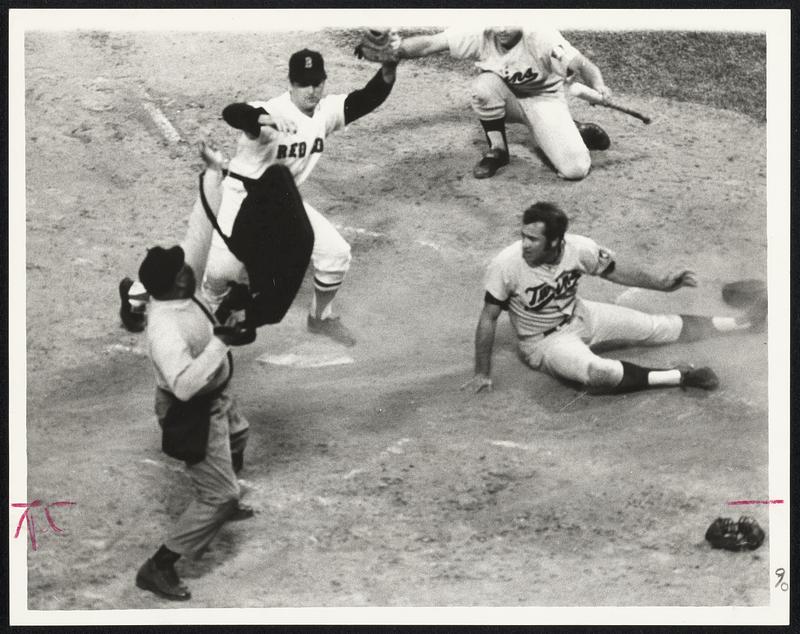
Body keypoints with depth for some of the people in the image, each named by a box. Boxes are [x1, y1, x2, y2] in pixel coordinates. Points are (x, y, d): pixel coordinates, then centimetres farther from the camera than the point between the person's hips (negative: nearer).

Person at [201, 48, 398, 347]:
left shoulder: (326, 111, -8)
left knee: (335, 252, -3)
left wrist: (389, 68, -33)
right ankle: (213, 312, 21)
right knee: (221, 268, -16)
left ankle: (320, 318, 23)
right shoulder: (273, 111, -29)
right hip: (244, 197, -5)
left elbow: (369, 97, -13)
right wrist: (268, 120, -69)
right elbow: (231, 113, -47)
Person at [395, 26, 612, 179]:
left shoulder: (541, 37, -29)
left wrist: (598, 86, -54)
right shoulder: (480, 34, -24)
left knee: (575, 169, -21)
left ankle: (575, 131, 16)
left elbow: (581, 65, -32)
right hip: (506, 99, 2)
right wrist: (391, 51, -45)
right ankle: (497, 150, -8)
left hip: (544, 99, -2)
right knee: (484, 85, -34)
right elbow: (429, 43, -29)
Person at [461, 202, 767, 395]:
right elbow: (488, 318, -19)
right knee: (599, 373, -35)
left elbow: (614, 269, 1)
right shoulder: (507, 265, -30)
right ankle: (678, 376, -22)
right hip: (544, 342, -4)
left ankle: (739, 323, 25)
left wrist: (660, 283, -2)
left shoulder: (579, 249, -19)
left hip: (581, 316, 4)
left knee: (659, 327, 6)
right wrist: (482, 374, -17)